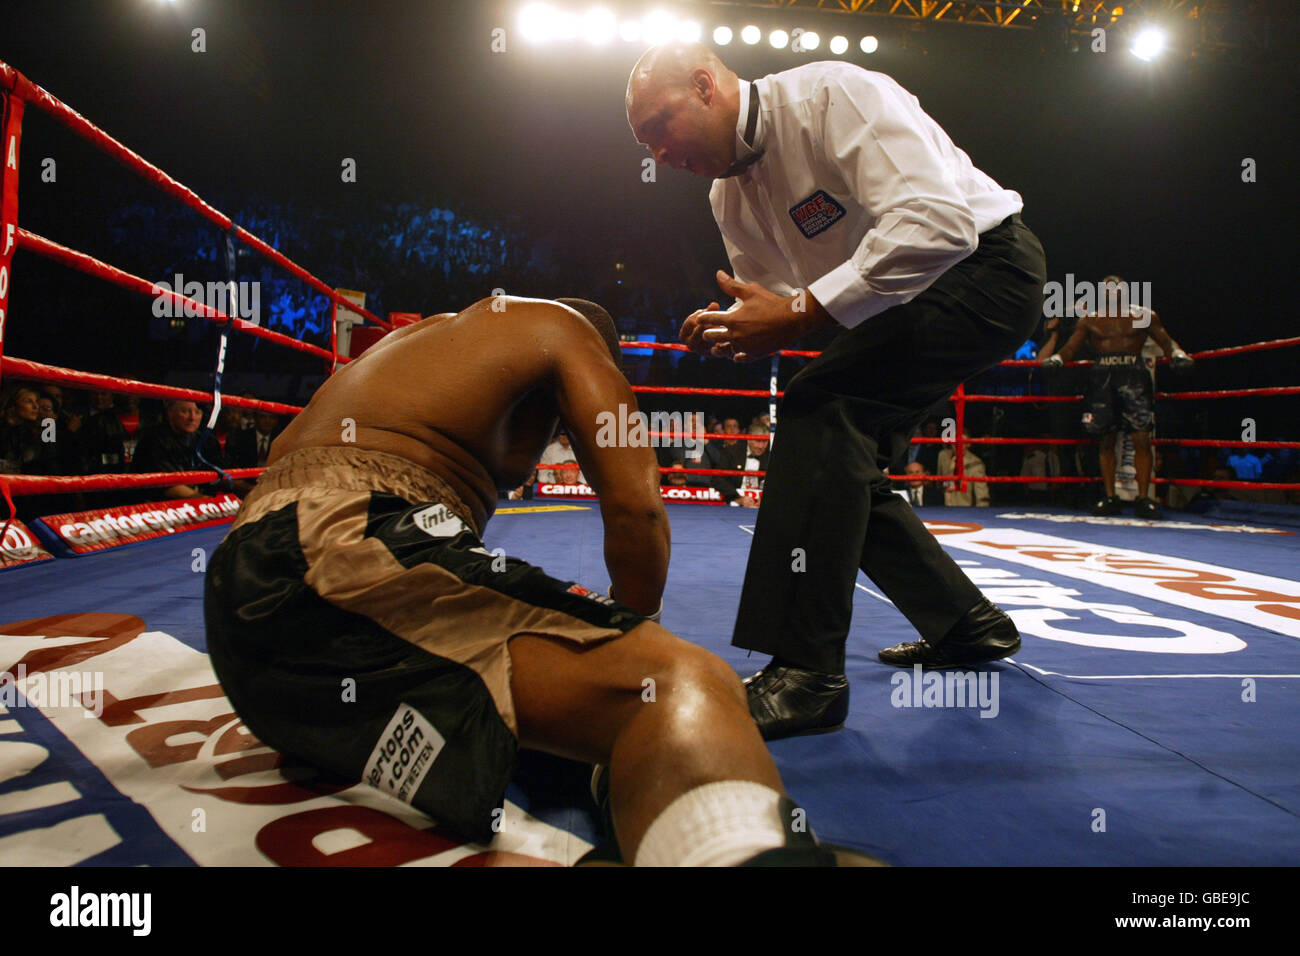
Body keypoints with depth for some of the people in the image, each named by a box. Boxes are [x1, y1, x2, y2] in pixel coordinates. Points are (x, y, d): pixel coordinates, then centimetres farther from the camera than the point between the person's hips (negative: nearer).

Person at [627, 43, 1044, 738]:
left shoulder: (833, 95, -20)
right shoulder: (729, 194, 5)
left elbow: (938, 223, -32)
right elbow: (775, 302, 9)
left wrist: (800, 312, -33)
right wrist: (727, 330, -15)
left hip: (986, 264, -9)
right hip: (905, 294, 9)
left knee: (821, 407, -27)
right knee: (839, 469, 6)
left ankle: (805, 671, -26)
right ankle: (967, 626, 21)